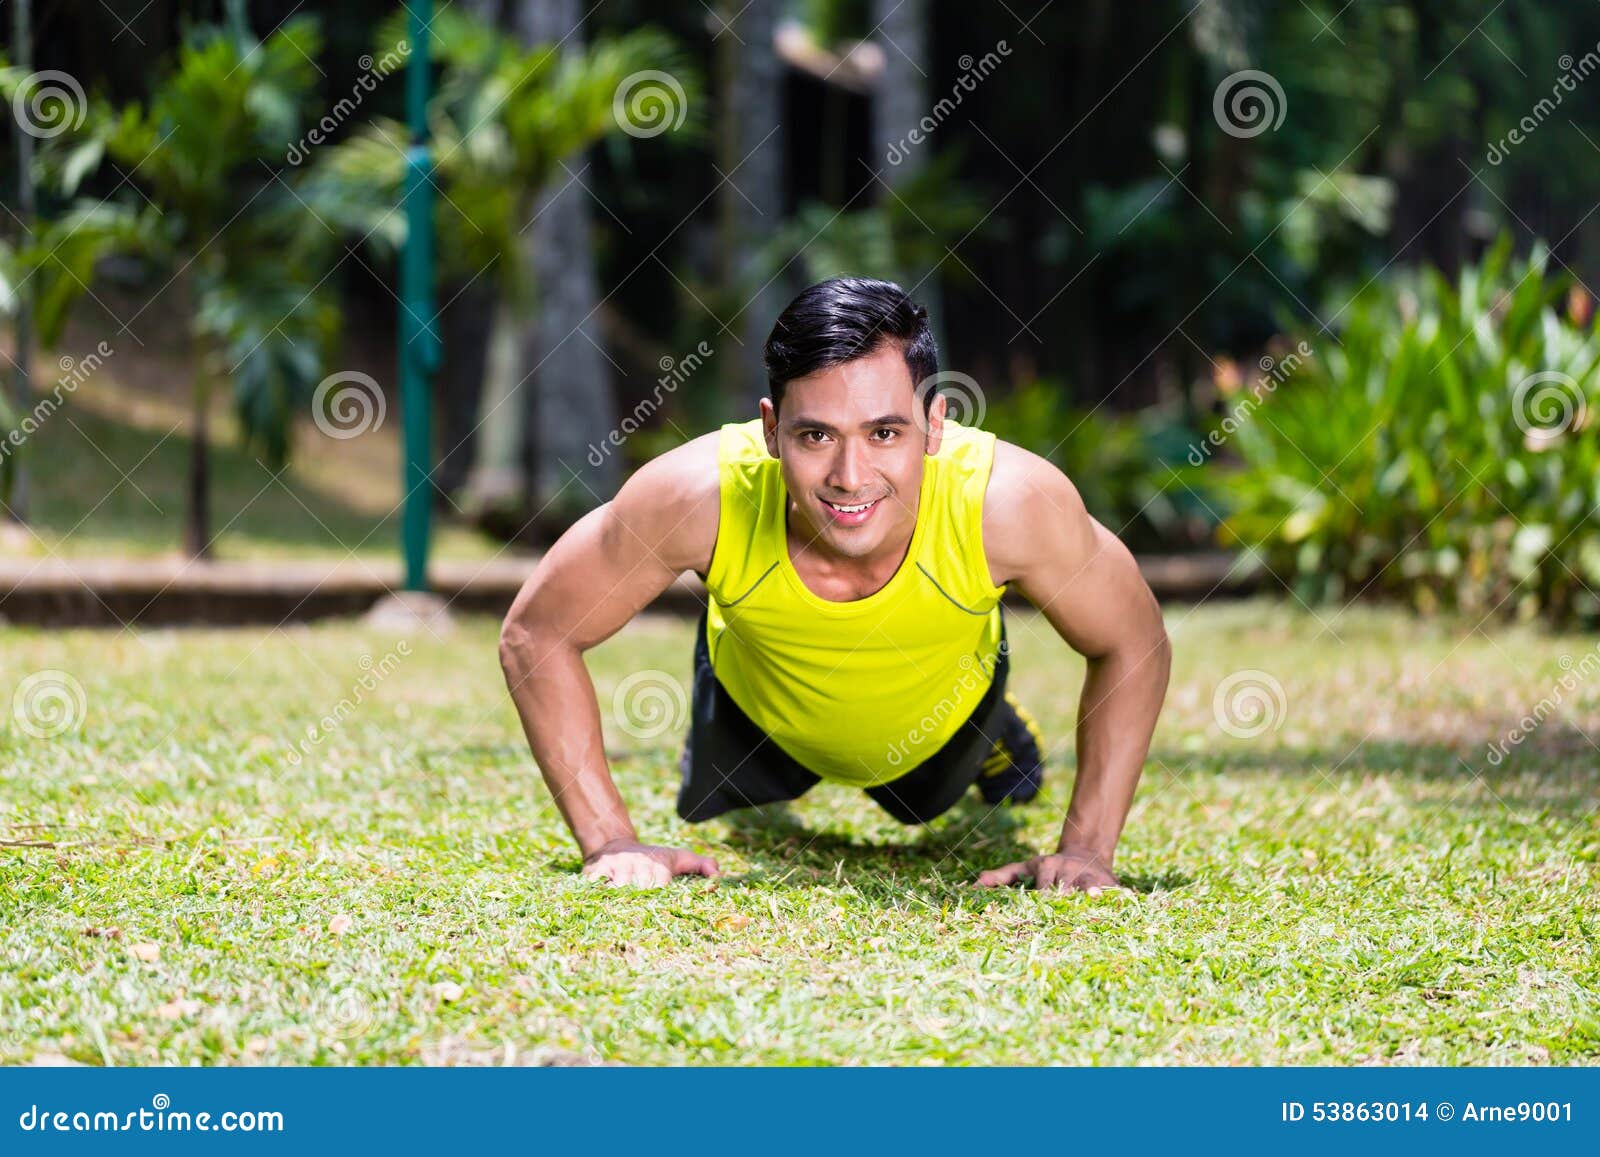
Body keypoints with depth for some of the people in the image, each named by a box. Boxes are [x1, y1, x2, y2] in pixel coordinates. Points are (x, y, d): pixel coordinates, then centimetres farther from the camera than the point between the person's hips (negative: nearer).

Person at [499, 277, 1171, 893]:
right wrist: (612, 842, -31)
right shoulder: (700, 497, -44)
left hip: (942, 710, 0)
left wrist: (1086, 847, -28)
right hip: (760, 705, 0)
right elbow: (536, 634, -28)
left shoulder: (1009, 501, -44)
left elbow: (1133, 646, -24)